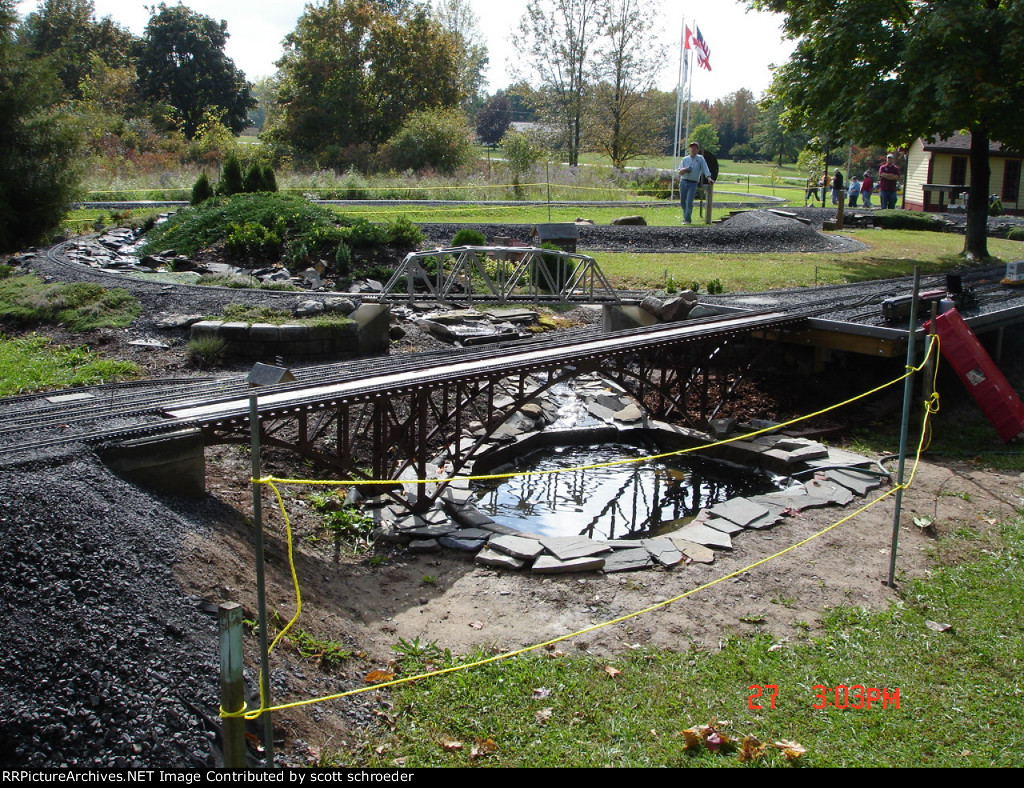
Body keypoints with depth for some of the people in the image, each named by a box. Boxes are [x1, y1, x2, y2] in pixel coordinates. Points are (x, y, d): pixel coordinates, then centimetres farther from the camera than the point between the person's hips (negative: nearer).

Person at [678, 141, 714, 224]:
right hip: (683, 182, 3)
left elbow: (705, 168, -7)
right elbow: (680, 172, 7)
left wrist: (709, 177, -22)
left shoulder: (700, 159, 5)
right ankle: (686, 217, 26)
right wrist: (684, 170, -16)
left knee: (689, 202, -12)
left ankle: (687, 219, -7)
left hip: (693, 183, -3)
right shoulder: (685, 159, 12)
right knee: (683, 201, 8)